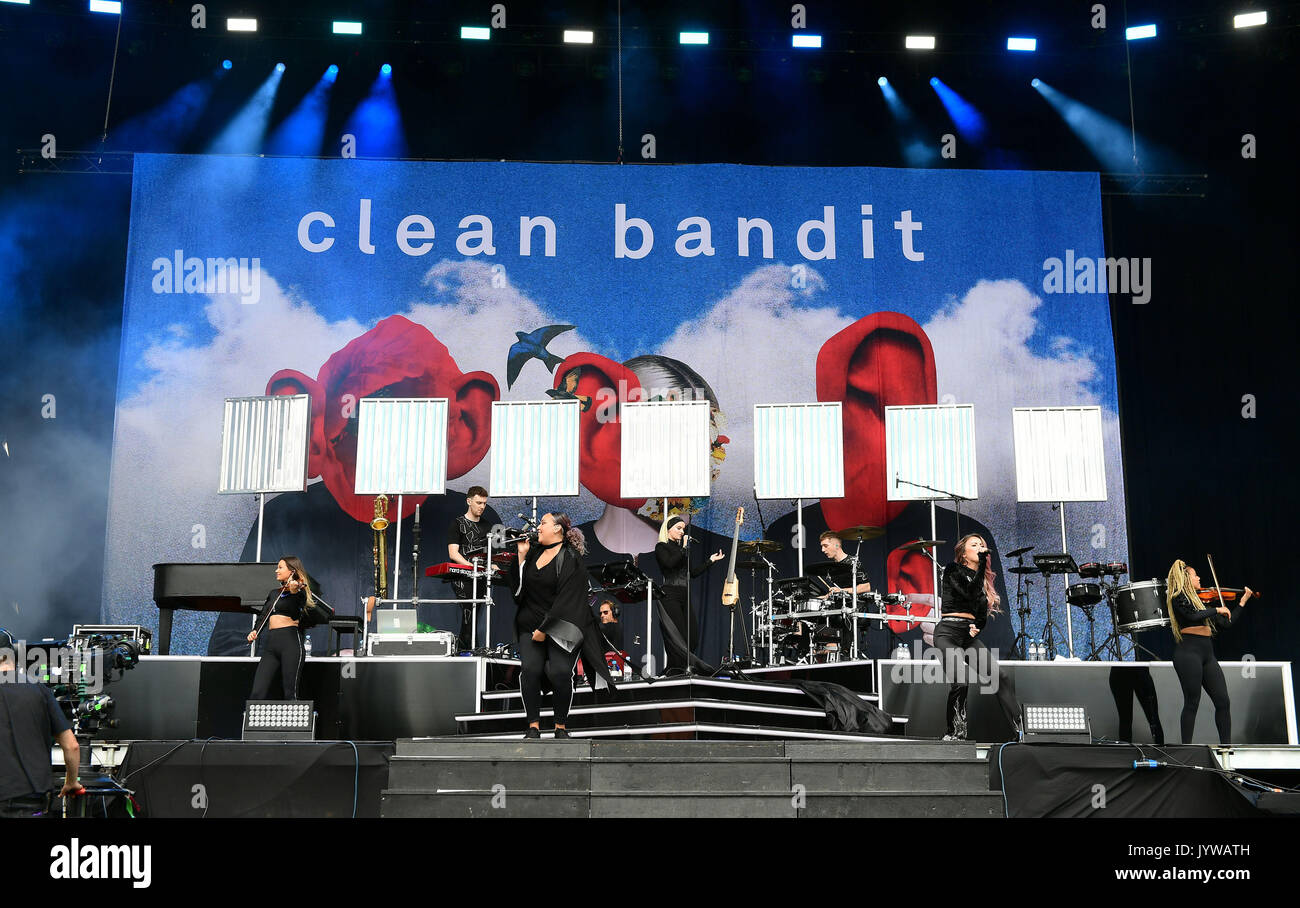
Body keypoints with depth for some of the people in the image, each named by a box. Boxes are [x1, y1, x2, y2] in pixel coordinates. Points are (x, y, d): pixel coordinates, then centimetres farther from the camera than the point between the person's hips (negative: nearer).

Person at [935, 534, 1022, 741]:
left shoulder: (983, 579, 19)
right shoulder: (953, 570, 1)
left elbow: (983, 611, 20)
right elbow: (970, 594, -16)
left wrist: (977, 626, 0)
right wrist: (982, 563, -18)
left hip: (970, 636, 6)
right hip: (948, 632, -6)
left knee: (1002, 676, -9)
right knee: (961, 680, -26)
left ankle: (1020, 729, -5)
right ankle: (955, 733, -11)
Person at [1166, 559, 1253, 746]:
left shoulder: (1200, 599, 20)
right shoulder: (1179, 598, -3)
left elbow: (1226, 623, 21)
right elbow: (1193, 615, -22)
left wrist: (1243, 601, 25)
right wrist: (1217, 609, -9)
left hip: (1207, 654, 8)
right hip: (1189, 653, -8)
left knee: (1223, 702, 0)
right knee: (1192, 703, -6)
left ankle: (1226, 745, 4)